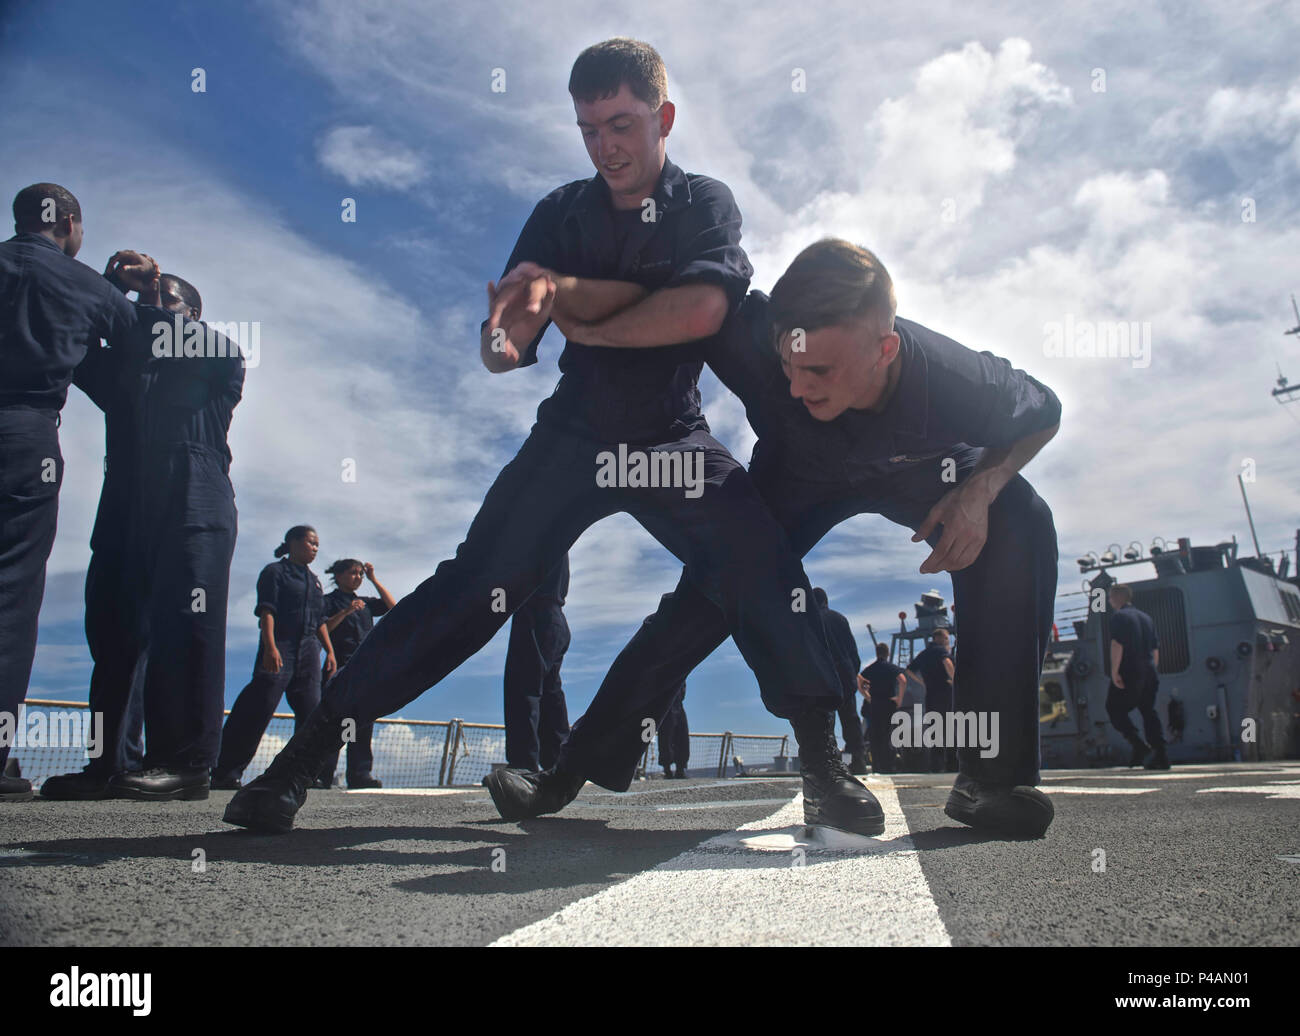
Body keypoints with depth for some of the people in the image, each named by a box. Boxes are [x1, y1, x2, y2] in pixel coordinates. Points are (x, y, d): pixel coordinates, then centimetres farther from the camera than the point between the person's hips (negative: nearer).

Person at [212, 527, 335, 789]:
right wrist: (270, 646, -20)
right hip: (280, 647, -7)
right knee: (260, 708, -10)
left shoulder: (314, 580, 23)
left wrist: (330, 652, 13)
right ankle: (226, 772, -4)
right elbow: (266, 610, -8)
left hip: (309, 651, 7)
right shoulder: (275, 571, 2)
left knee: (311, 710, 1)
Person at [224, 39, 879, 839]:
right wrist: (506, 332, -23)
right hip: (574, 434, 1)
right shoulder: (562, 214, 6)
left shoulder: (706, 204, 1)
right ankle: (308, 751, -6)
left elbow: (704, 310, -20)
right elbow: (500, 350, 0)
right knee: (474, 585, -9)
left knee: (764, 568, -21)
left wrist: (584, 318, -14)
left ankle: (825, 765, -10)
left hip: (675, 440, 0)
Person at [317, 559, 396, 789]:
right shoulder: (328, 601, 6)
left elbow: (392, 606, 14)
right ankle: (323, 776, -6)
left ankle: (360, 774, -2)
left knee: (364, 721, -1)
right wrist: (346, 611, -17)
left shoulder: (364, 603, 23)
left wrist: (374, 580, 13)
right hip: (340, 668, -5)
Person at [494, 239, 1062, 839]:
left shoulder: (958, 382, -38)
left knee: (1019, 526, -26)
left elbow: (1043, 414, -16)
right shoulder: (756, 336, -42)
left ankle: (993, 773, -17)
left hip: (913, 472, 0)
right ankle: (587, 760, 9)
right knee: (706, 598, -10)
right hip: (797, 475, 0)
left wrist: (981, 489, -34)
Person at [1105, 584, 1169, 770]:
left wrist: (1114, 671, -17)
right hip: (1150, 672, 7)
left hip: (1129, 672, -7)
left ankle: (1139, 745, -10)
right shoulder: (1146, 617, 18)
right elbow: (1155, 649, 18)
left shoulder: (1119, 616, -5)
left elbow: (1117, 645, -16)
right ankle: (1161, 755, 3)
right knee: (1149, 711, 9)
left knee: (1114, 708, 4)